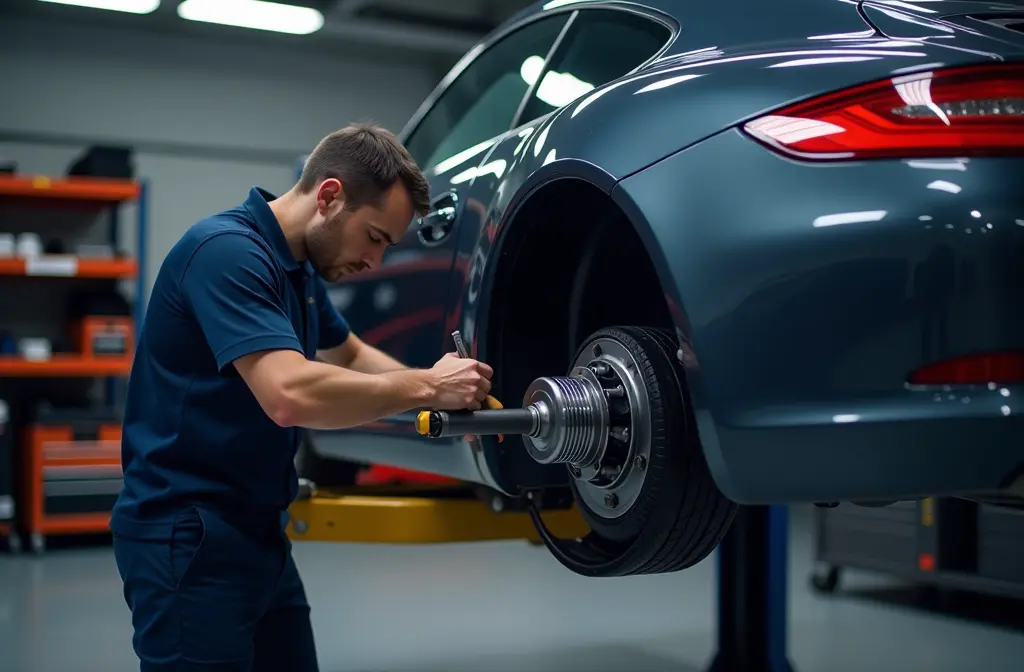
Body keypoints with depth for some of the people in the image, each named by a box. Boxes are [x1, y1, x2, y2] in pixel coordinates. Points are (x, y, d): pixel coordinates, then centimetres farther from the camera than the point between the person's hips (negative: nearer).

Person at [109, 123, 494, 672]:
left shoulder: (300, 267, 9)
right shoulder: (227, 250, -20)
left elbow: (350, 355, 26)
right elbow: (290, 394, -32)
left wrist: (446, 393, 8)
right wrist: (424, 387, -20)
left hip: (259, 530, 9)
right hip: (187, 537, -9)